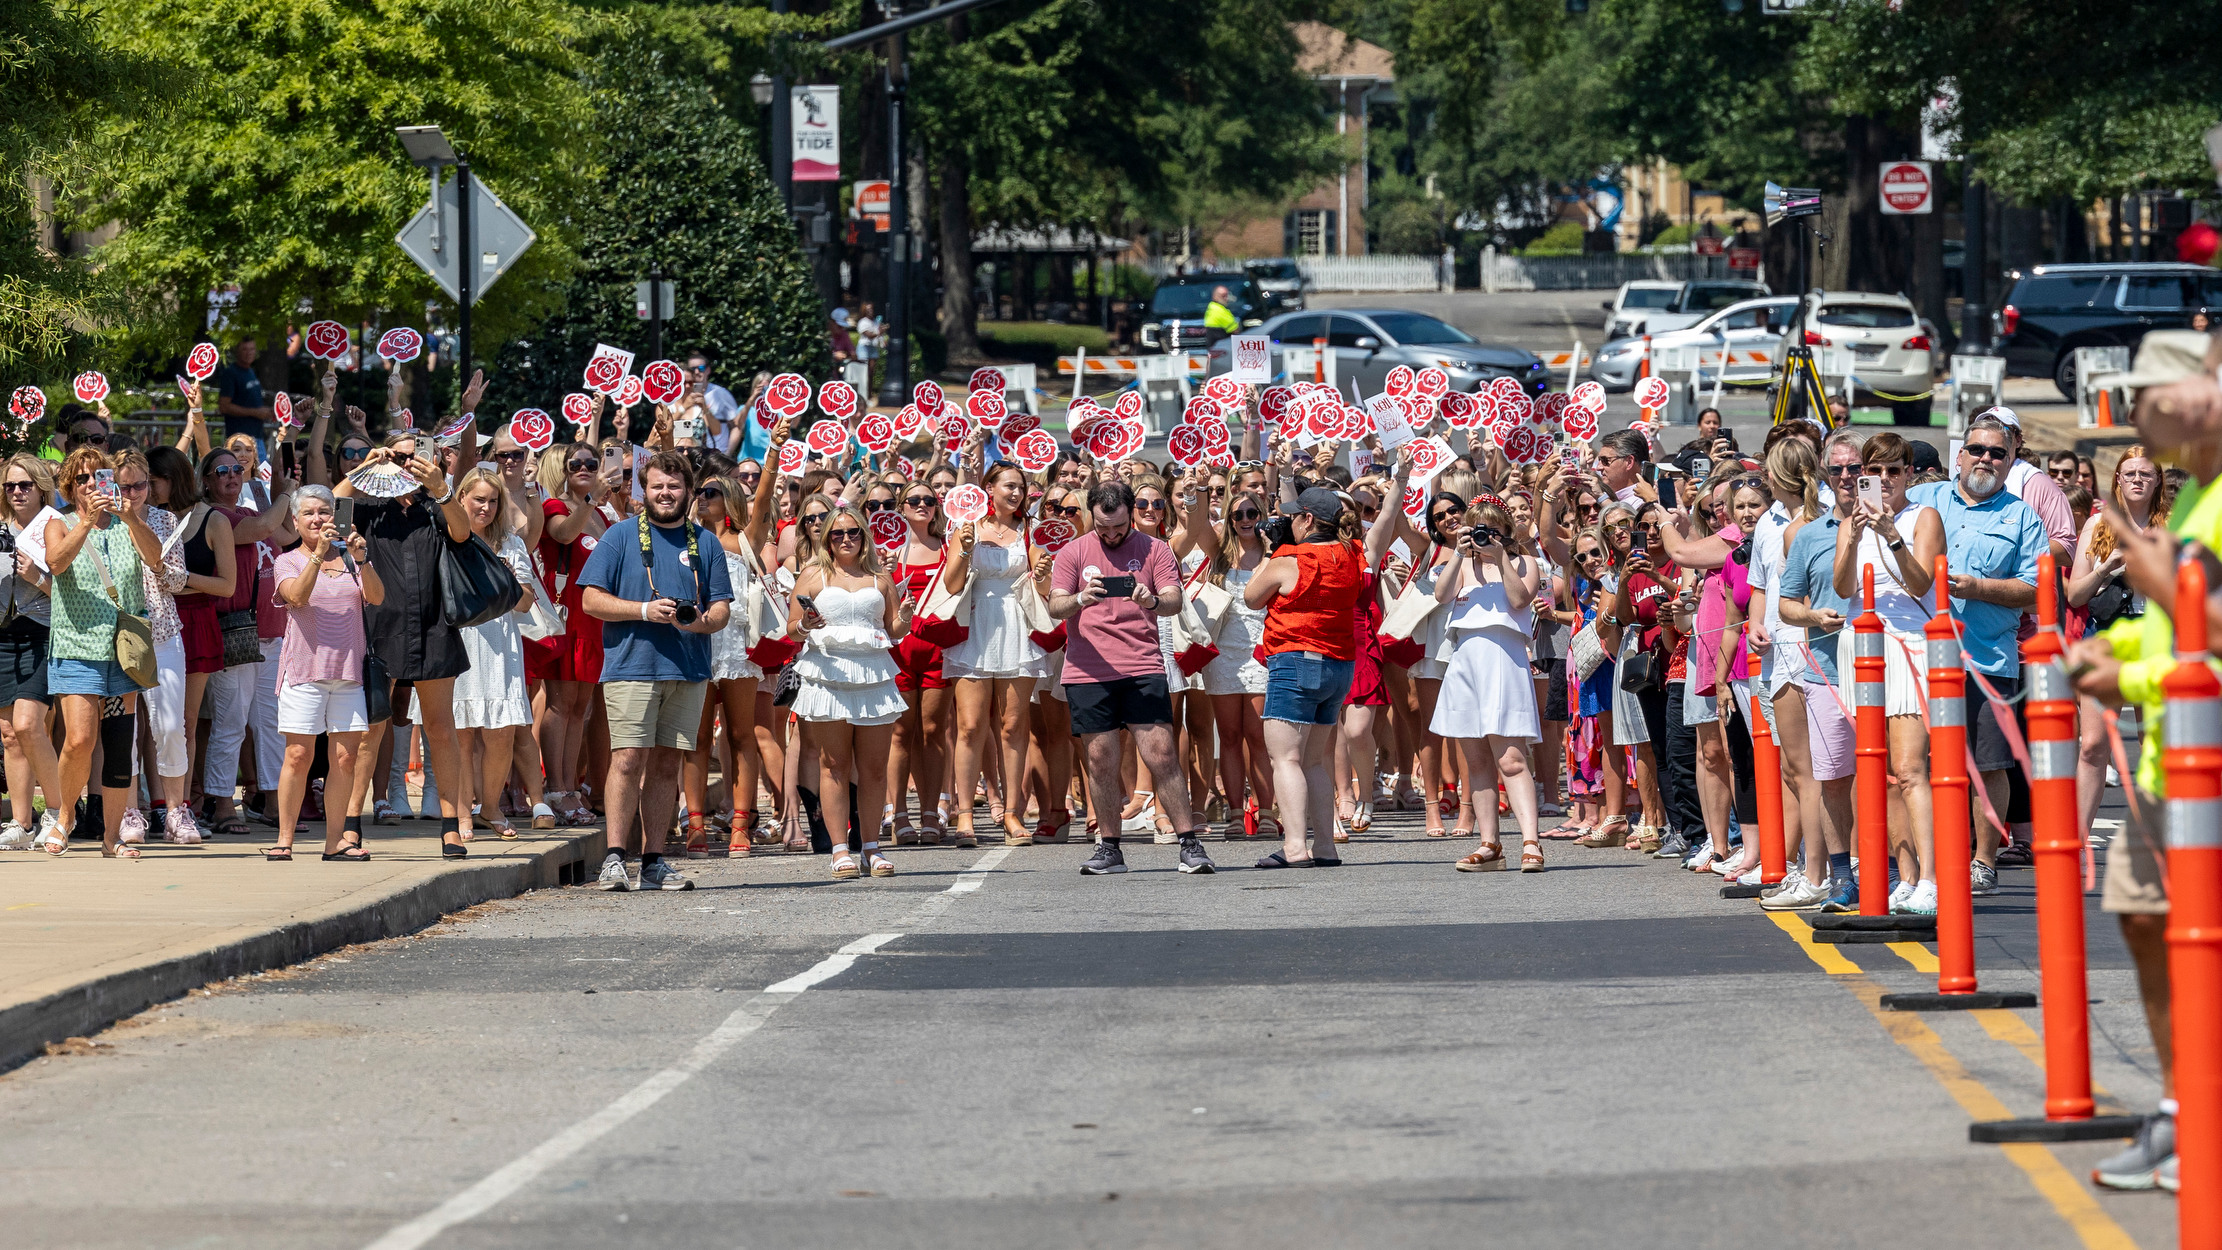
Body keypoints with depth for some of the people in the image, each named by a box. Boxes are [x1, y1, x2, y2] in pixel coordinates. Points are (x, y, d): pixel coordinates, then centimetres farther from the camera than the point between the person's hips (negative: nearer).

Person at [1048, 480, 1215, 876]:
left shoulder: (1153, 550, 6)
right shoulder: (1074, 553, 8)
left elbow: (1175, 601, -3)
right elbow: (1055, 607, 0)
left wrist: (1152, 601, -26)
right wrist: (1080, 598, -23)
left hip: (1142, 668, -1)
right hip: (1088, 672, 1)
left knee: (1162, 755, -7)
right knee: (1101, 762, 2)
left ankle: (1191, 843, -4)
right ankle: (1109, 849, 11)